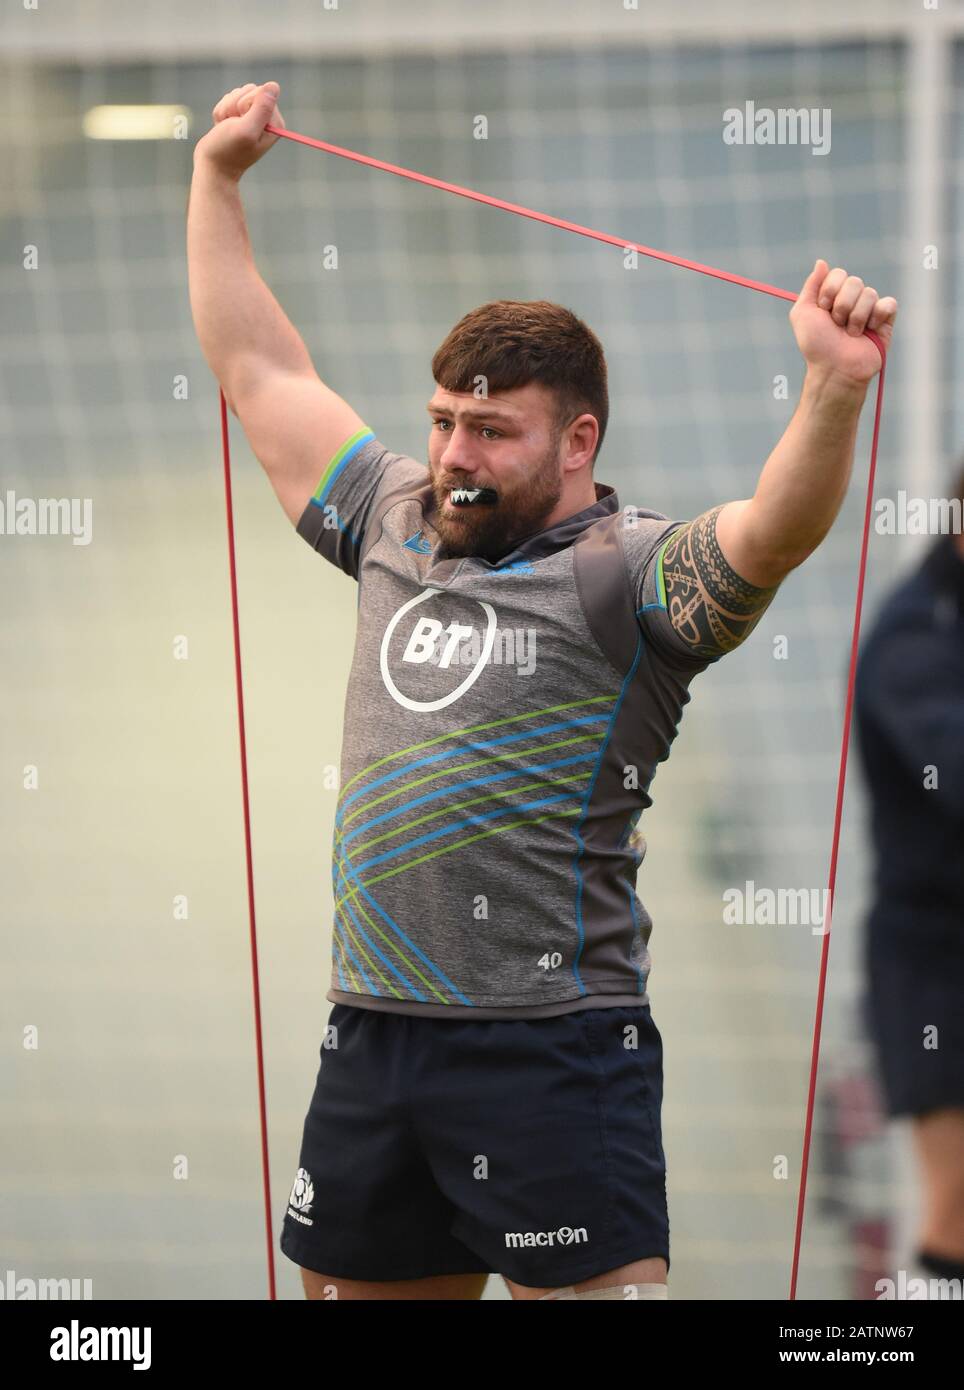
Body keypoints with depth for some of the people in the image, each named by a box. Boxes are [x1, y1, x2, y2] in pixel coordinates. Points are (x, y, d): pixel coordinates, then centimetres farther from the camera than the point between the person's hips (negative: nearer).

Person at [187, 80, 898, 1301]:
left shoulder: (629, 573, -6)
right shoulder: (396, 530, 13)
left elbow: (773, 535, -26)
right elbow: (259, 369, 25)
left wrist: (835, 390, -43)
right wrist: (217, 175, 31)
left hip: (550, 1050, -7)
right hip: (369, 1044, 7)